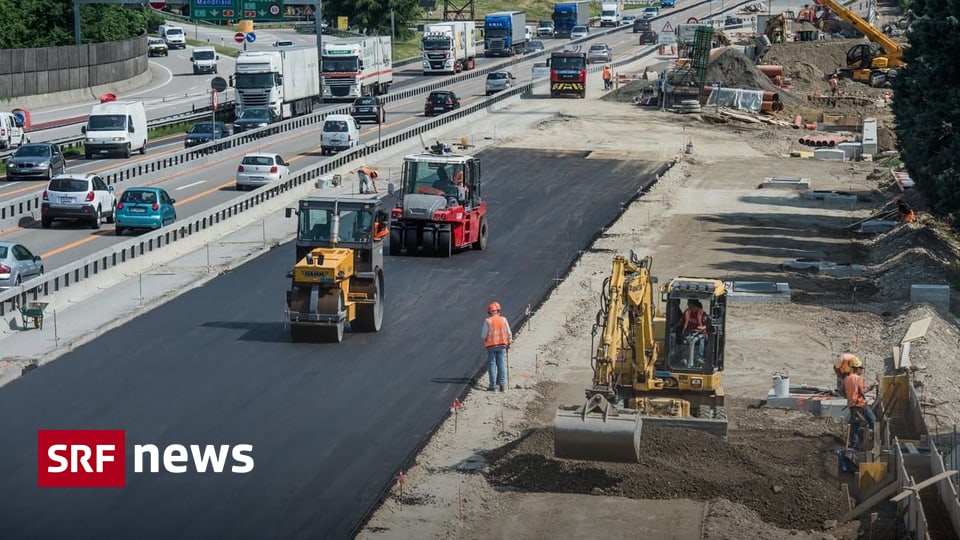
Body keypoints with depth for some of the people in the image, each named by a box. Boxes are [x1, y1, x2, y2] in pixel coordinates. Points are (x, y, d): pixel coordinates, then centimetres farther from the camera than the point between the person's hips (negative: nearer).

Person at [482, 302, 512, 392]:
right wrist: (509, 342, 20)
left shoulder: (488, 321, -6)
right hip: (502, 345, 2)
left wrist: (485, 342, 14)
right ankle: (502, 384, -1)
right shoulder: (503, 319, 1)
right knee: (502, 364, 6)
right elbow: (509, 333, 5)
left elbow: (484, 335, -6)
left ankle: (493, 385, -1)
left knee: (492, 365, 2)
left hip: (491, 345, -2)